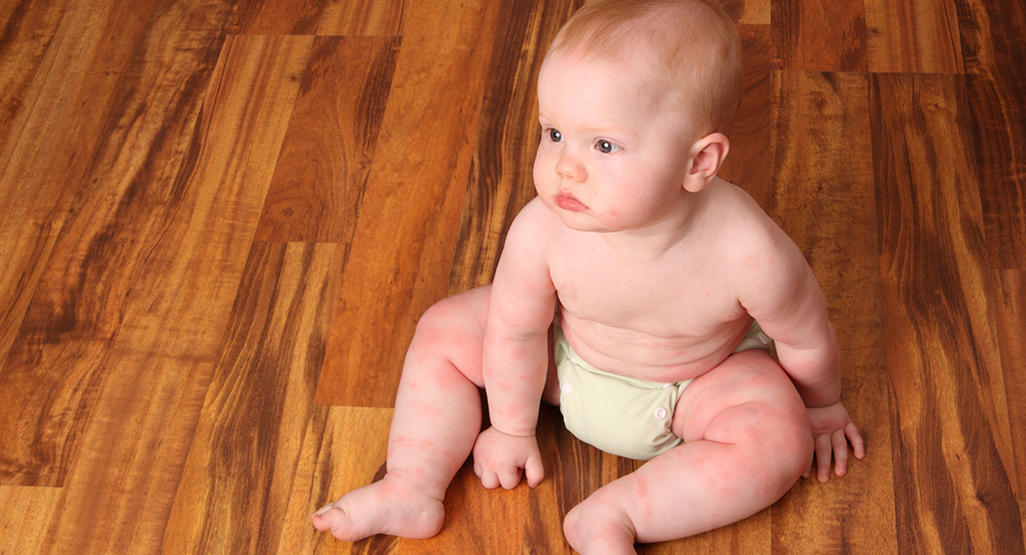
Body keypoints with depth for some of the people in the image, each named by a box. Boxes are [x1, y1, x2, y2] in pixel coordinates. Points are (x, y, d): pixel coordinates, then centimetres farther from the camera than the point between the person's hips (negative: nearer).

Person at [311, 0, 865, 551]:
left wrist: (820, 406, 2)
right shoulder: (541, 232, -35)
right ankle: (414, 489, 0)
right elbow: (517, 330, -16)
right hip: (567, 358, 2)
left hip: (697, 385, -1)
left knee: (782, 440, -25)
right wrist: (513, 428, -2)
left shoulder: (748, 252, -40)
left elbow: (807, 342, -18)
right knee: (444, 330, -7)